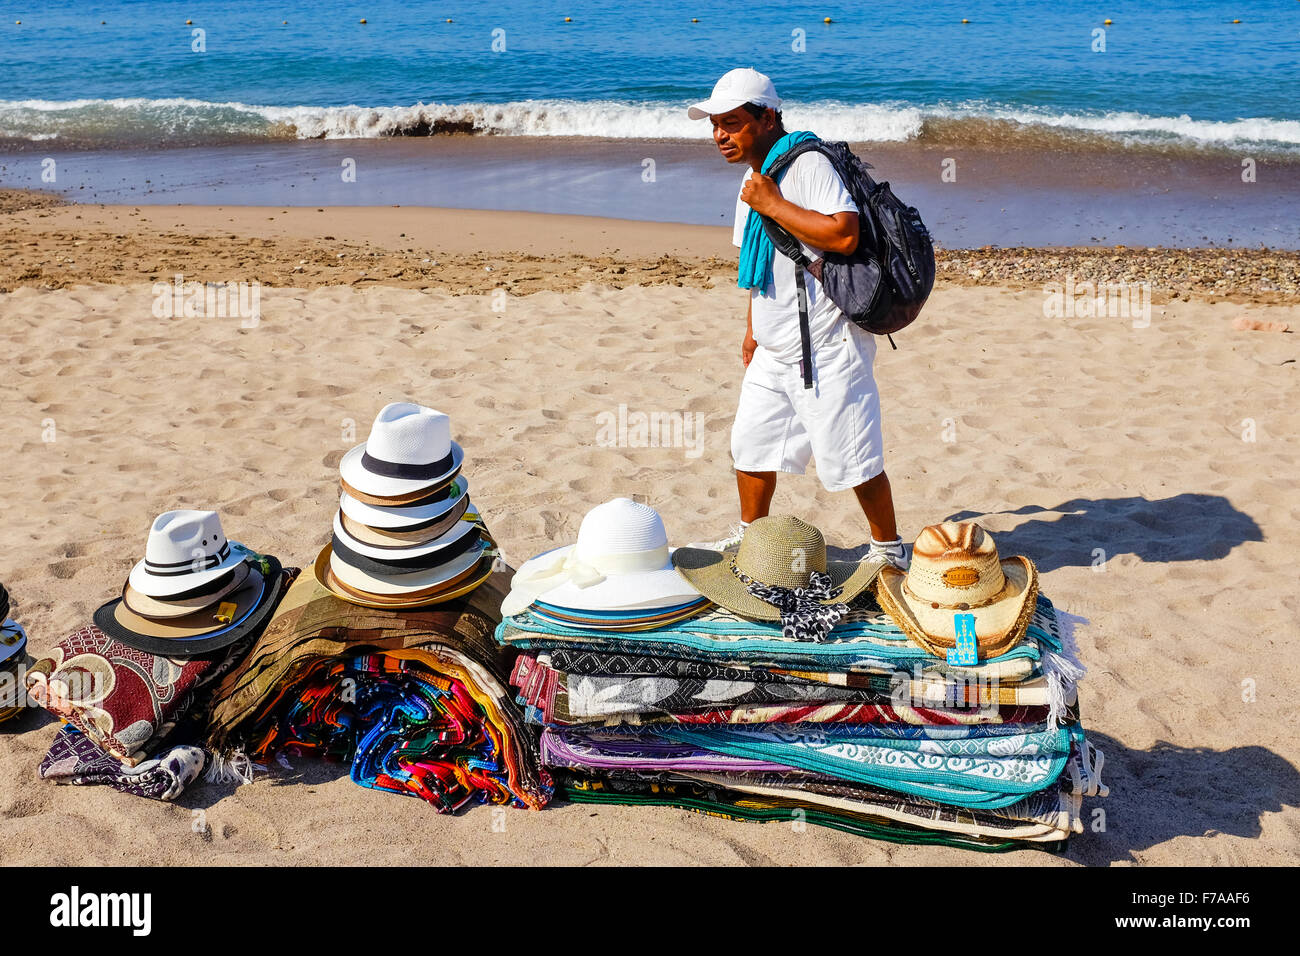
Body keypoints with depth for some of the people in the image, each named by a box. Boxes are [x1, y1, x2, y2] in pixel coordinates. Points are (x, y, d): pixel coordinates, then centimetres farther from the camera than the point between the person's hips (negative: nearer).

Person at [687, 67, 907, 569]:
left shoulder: (808, 164, -16)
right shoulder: (753, 176, 13)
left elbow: (844, 235, -31)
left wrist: (773, 204, -23)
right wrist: (752, 328, 24)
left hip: (827, 349, -9)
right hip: (774, 352, 9)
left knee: (852, 460, -1)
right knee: (751, 444, 16)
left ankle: (890, 549, 18)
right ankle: (750, 537, 35)